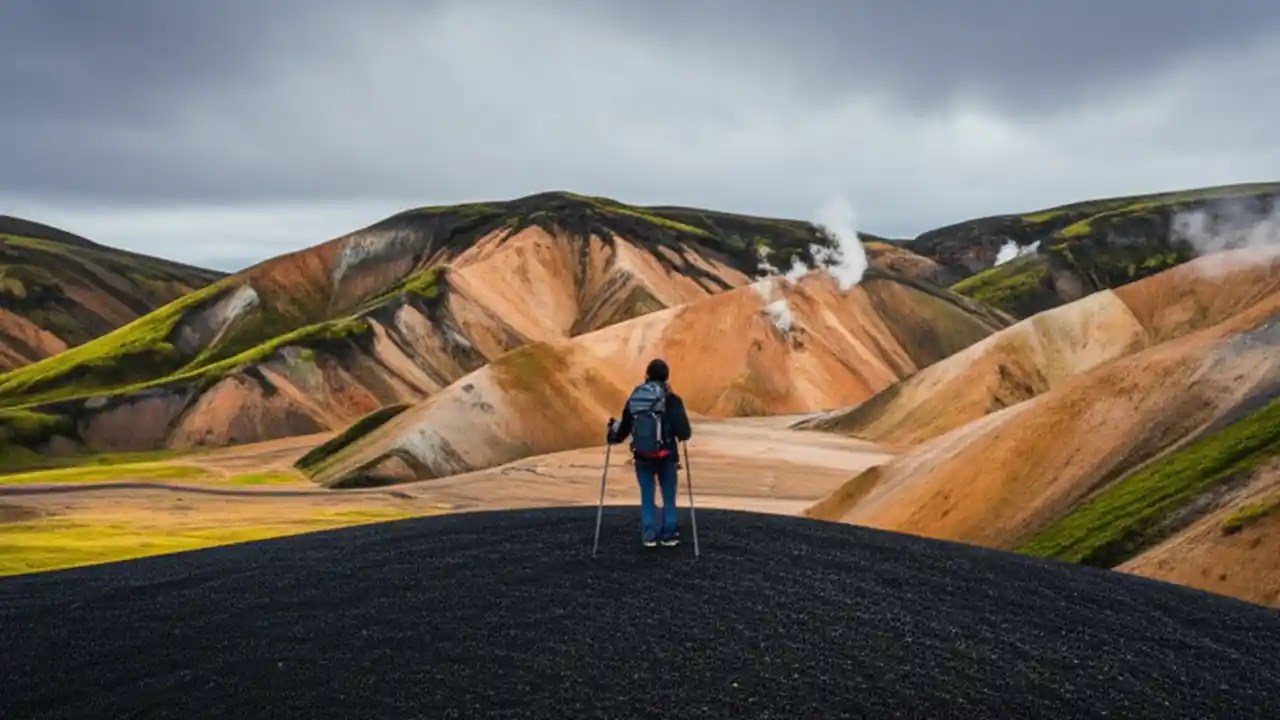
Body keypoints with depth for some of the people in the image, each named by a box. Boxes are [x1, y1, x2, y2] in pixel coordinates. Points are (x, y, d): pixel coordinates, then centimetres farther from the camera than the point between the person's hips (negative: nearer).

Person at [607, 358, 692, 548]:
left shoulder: (634, 398, 0)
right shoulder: (671, 400, -11)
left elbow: (625, 426, 9)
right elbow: (683, 431, -17)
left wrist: (613, 436, 29)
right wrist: (686, 433, 7)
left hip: (642, 456, 3)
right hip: (666, 456, -2)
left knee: (647, 497, 14)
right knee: (669, 497, 12)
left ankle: (649, 535, 15)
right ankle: (669, 534, 16)